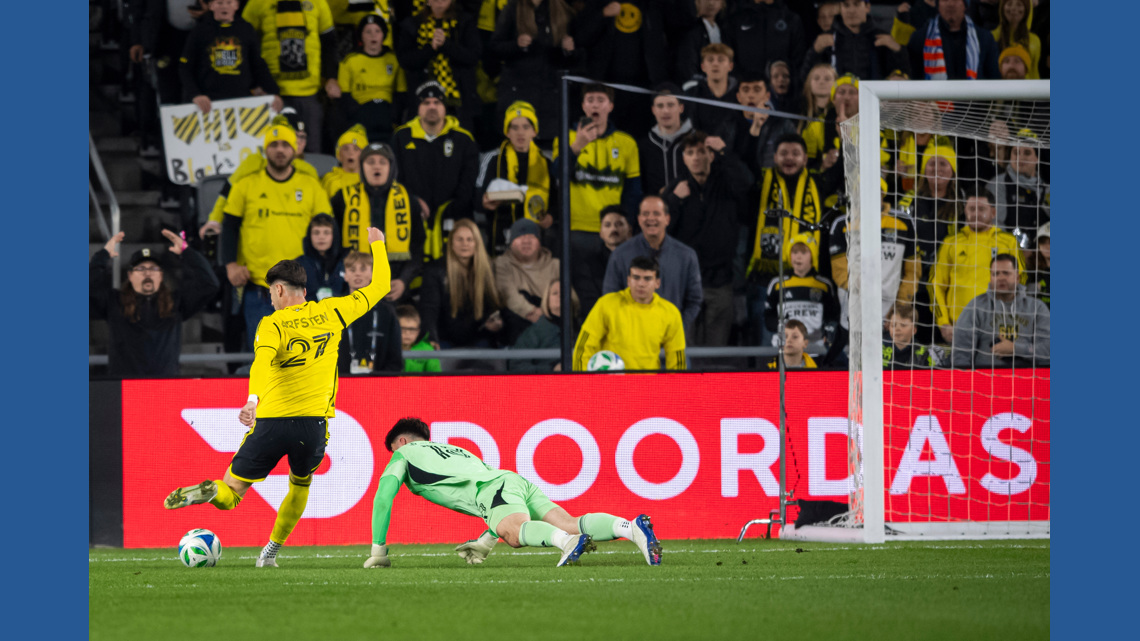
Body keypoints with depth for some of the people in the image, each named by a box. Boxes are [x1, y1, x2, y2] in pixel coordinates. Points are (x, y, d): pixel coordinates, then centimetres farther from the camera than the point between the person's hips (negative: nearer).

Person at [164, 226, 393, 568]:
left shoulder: (273, 324, -2)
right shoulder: (331, 312, 7)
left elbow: (262, 360, -23)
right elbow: (379, 288, 19)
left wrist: (253, 399, -38)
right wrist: (377, 245, 34)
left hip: (272, 423, -2)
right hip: (314, 424, 2)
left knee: (230, 493, 6)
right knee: (300, 486, 30)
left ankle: (210, 491, -28)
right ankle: (271, 551, 25)